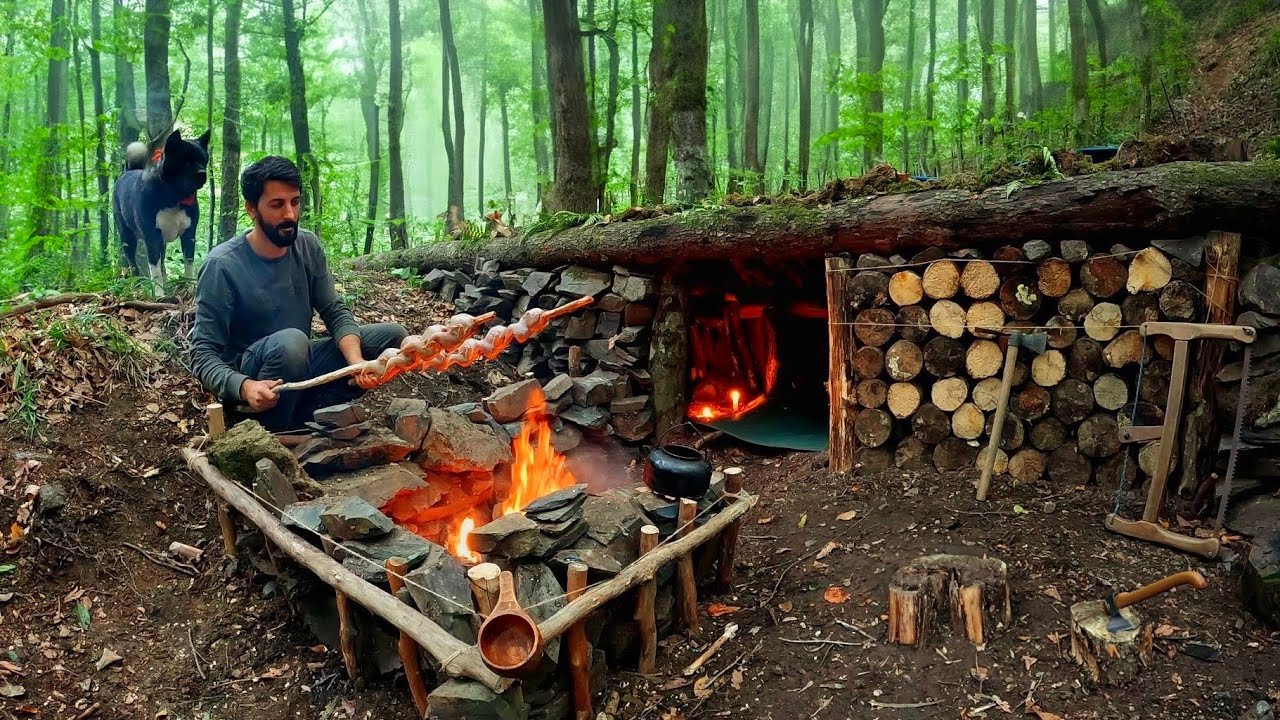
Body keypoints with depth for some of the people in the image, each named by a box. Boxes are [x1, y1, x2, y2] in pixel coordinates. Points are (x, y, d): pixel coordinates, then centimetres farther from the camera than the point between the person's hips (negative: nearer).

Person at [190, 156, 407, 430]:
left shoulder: (308, 246, -2)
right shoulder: (222, 265, -17)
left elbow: (335, 312, -2)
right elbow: (203, 353, -18)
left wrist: (356, 361, -23)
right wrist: (242, 387, -39)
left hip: (301, 366, 6)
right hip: (249, 374, -6)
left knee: (392, 335, -8)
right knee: (291, 341, -37)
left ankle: (303, 413, -15)